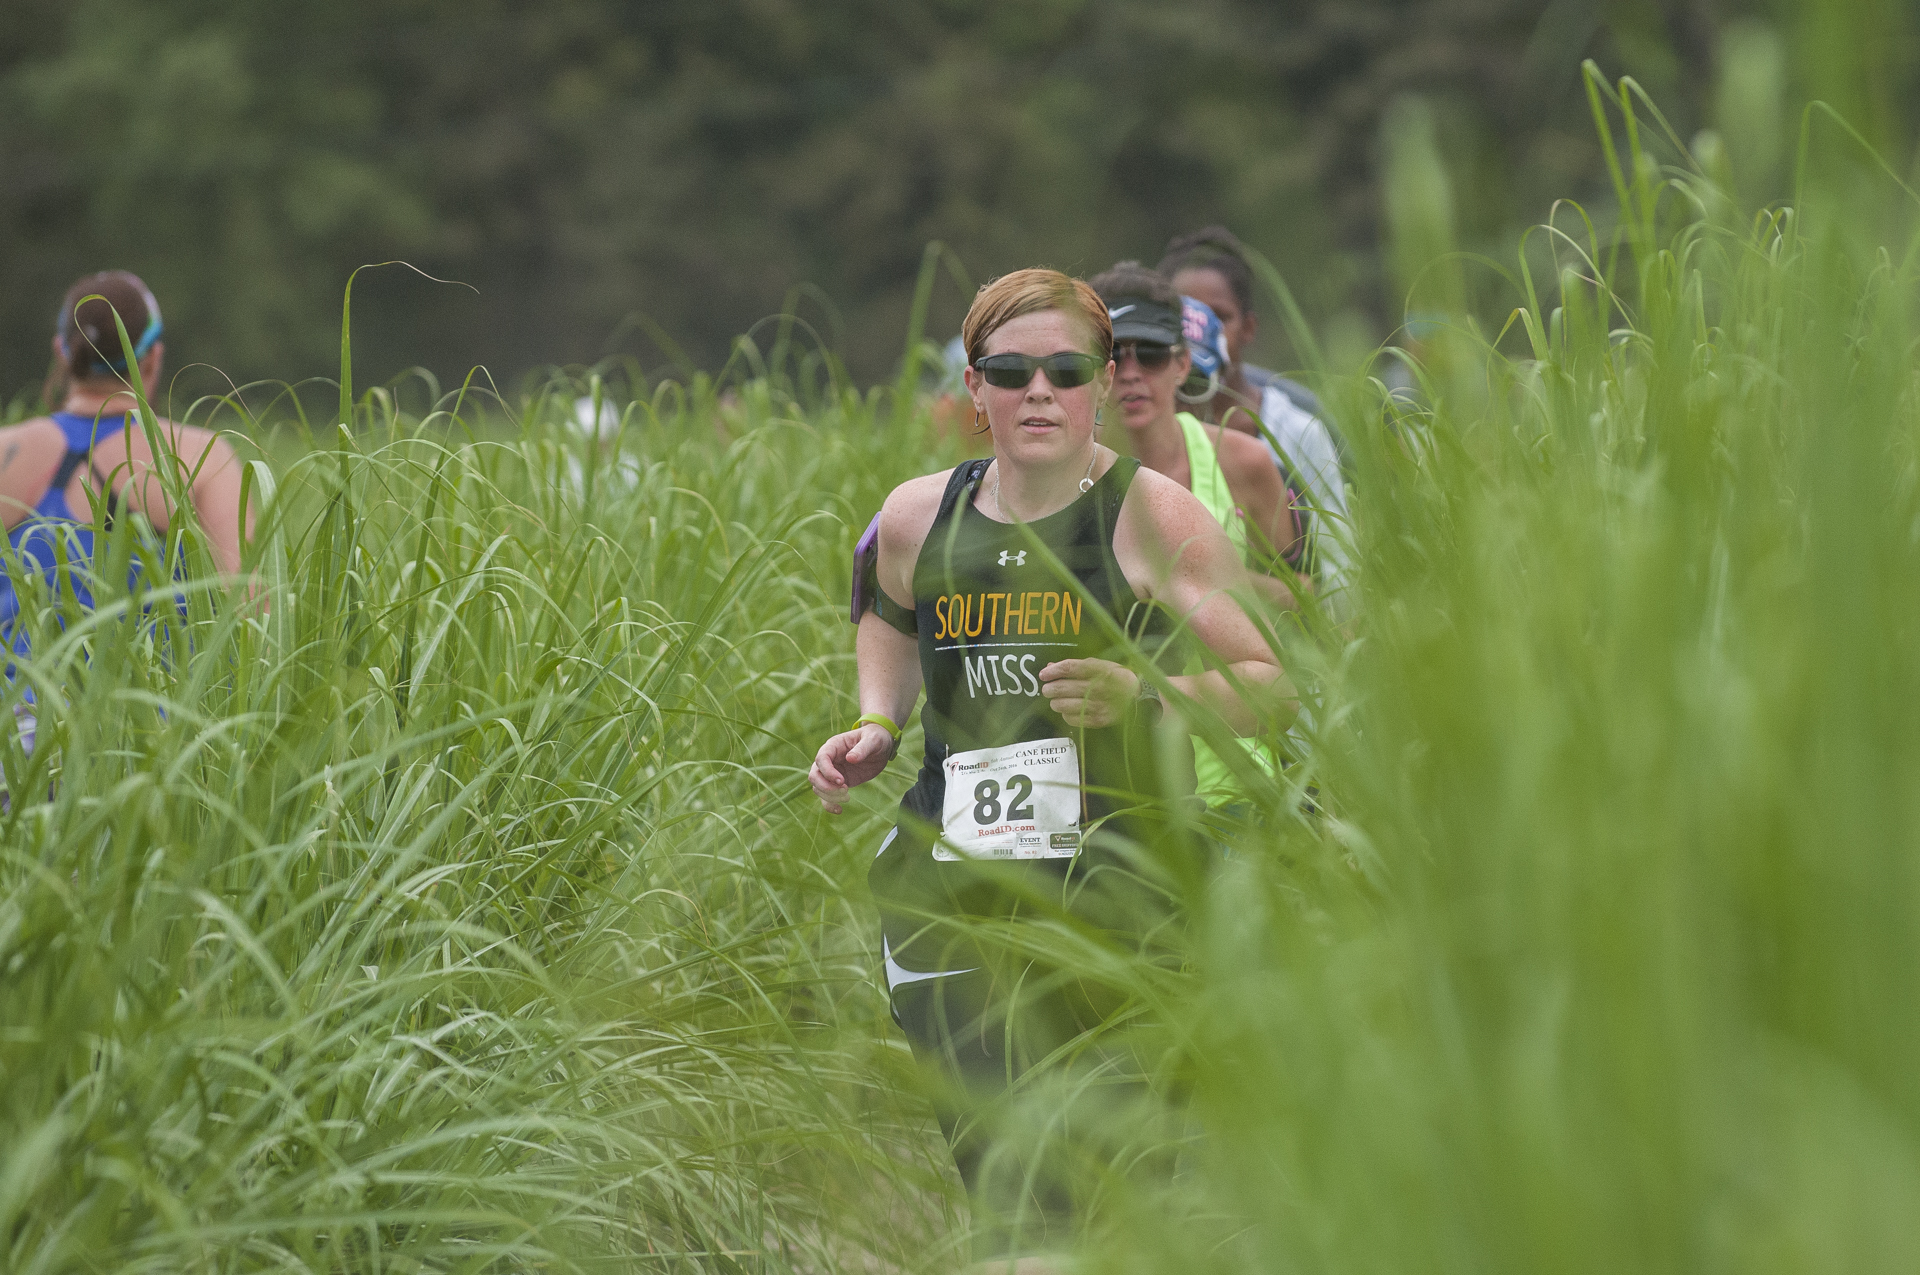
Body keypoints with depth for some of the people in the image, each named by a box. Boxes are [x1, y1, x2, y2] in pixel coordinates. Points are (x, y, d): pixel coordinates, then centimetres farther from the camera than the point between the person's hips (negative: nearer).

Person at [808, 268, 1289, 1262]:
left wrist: (1144, 693, -18)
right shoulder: (919, 518, 9)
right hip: (952, 878, 4)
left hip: (1114, 870, -4)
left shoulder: (1153, 517, -3)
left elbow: (1271, 685, -3)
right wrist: (876, 726, 14)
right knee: (988, 1168, 4)